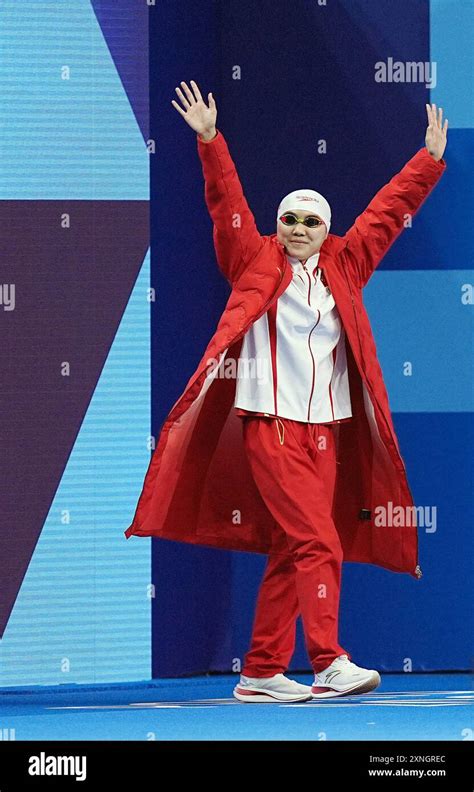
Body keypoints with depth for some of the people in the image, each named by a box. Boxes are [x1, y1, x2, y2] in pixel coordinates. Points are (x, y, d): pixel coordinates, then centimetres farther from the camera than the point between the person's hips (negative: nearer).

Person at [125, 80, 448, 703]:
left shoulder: (344, 266, 14)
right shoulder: (256, 264, 5)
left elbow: (388, 210, 19)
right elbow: (228, 204, -3)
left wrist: (431, 159, 19)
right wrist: (210, 142, -12)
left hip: (326, 428, 5)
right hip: (270, 423, -5)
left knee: (289, 554, 5)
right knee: (317, 542, -16)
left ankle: (261, 673, 9)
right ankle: (329, 662, -23)